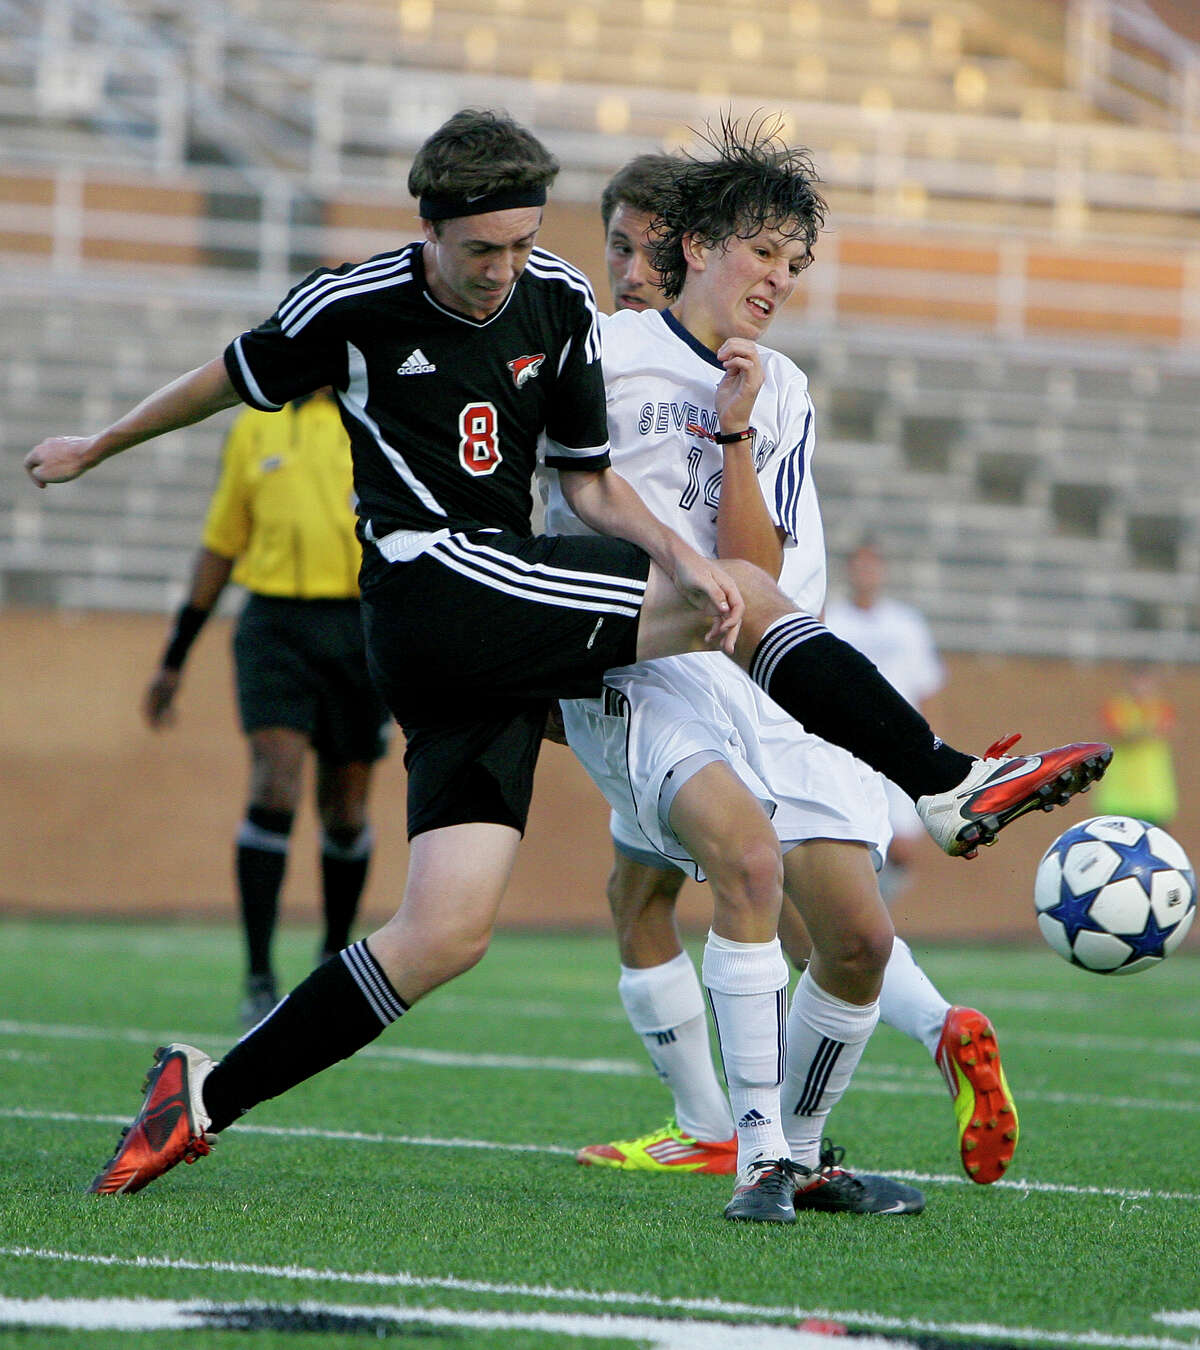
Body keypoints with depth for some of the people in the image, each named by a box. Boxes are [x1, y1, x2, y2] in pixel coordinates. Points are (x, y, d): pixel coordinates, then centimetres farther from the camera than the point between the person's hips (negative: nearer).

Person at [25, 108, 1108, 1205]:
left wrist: (679, 555, -4)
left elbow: (588, 480, 15)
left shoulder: (561, 304, 10)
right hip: (428, 583, -6)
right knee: (749, 597, -14)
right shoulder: (355, 304, -3)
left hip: (510, 641, 6)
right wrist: (97, 448, 27)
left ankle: (209, 1096, 1)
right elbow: (237, 377, 14)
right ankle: (949, 785, -4)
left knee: (446, 932, -5)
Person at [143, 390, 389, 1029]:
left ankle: (335, 954, 31)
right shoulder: (255, 427, 11)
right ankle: (258, 979, -15)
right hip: (274, 625, 0)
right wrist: (173, 660, 19)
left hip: (363, 627, 0)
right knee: (274, 790, -17)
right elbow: (220, 545, 18)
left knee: (345, 810, 7)